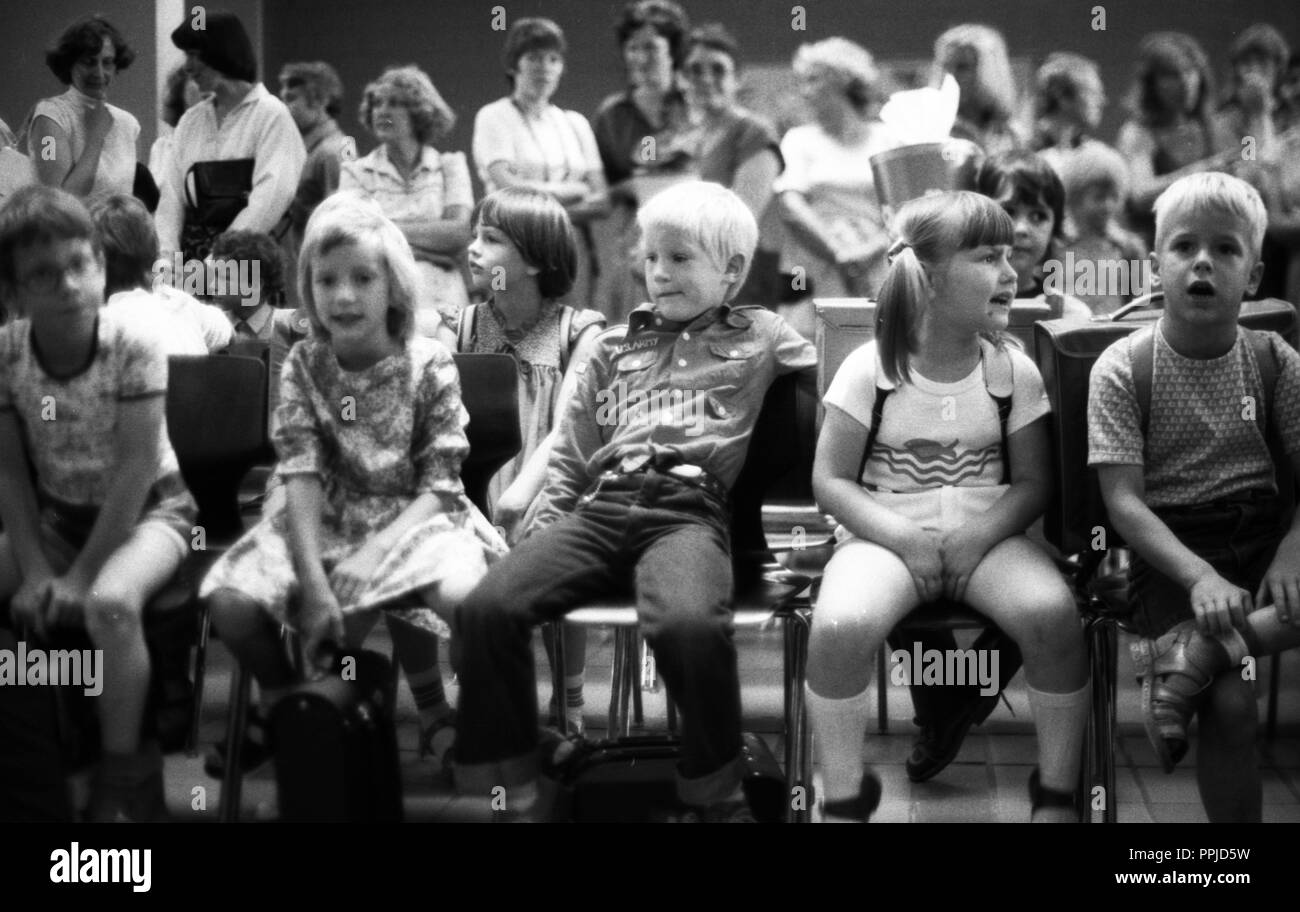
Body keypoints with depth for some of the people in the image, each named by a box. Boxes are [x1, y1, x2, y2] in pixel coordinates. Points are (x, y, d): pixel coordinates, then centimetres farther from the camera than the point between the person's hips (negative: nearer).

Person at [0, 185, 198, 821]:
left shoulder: (134, 346, -21)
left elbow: (135, 467, -20)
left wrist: (80, 575, -23)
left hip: (148, 509, -4)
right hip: (56, 516, 5)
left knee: (109, 602, -34)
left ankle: (122, 782, -17)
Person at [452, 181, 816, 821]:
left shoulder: (759, 336, 21)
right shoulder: (615, 345, 28)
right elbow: (572, 450, 25)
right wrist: (547, 522, 14)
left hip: (688, 510, -4)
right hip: (599, 507, 4)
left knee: (687, 623, -39)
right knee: (487, 608, -24)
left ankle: (717, 796, -18)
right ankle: (510, 793, -14)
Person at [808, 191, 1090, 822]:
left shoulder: (1014, 371, 4)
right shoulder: (870, 367, -3)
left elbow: (1033, 482, 6)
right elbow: (830, 479, -2)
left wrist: (981, 534, -13)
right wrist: (899, 536, -16)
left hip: (985, 537, 2)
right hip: (887, 534, -2)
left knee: (1053, 613, -30)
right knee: (840, 625, -34)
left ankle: (1057, 792, -9)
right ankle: (842, 796, -12)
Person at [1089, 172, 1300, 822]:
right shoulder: (1122, 369, -4)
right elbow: (1124, 503, -10)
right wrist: (1199, 577, -26)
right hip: (1172, 548, -3)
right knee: (1229, 706, -27)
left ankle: (1194, 650, -26)